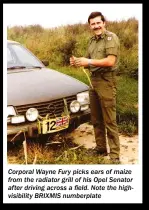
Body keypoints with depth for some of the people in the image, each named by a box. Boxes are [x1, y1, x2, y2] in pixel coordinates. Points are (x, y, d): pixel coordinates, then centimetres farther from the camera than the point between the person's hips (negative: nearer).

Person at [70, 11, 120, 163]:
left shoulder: (111, 37, -7)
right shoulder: (92, 41, 15)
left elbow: (110, 61, -18)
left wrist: (89, 61, -17)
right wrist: (77, 62, 0)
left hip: (106, 81, -8)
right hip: (93, 81, 8)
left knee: (109, 120, -5)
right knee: (96, 119, 13)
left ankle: (114, 155, 4)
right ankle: (100, 148, 26)